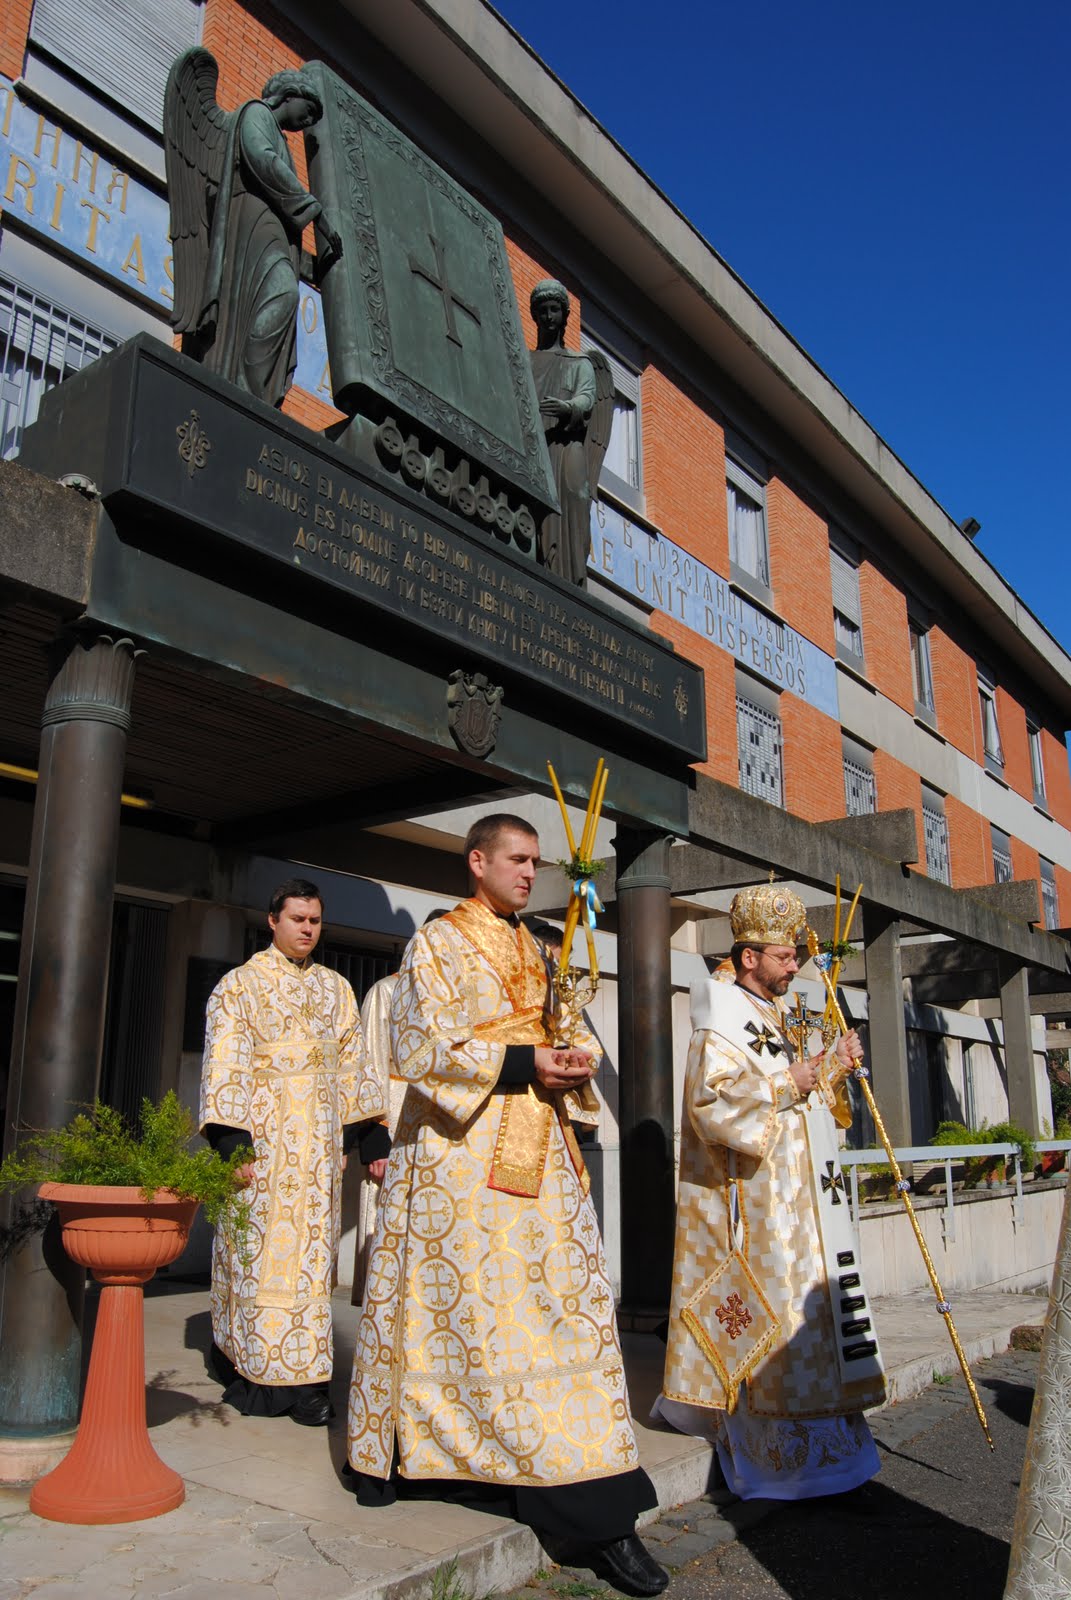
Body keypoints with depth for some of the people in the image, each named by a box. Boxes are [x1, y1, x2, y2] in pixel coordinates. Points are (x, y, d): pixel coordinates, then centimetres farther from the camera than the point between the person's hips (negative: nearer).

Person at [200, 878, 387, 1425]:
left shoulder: (335, 987, 13)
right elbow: (224, 1064, -6)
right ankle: (254, 1374, 11)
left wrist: (371, 1134, 4)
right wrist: (231, 1139, -16)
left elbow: (353, 1064, 12)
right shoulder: (240, 984, 2)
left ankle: (304, 1378, 9)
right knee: (262, 1246, -1)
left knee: (312, 1247, 3)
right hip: (263, 1131, -3)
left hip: (319, 1136, 4)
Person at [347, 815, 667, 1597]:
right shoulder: (436, 944, -2)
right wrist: (522, 1064, -16)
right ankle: (395, 1452, 24)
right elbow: (423, 1048, -11)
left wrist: (570, 1062, 3)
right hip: (459, 1150, -6)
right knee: (450, 1303, 0)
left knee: (567, 1298, 0)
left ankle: (597, 1512, 6)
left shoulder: (532, 950, 18)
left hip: (536, 1147, 6)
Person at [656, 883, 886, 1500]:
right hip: (754, 1200, -10)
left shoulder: (777, 1020, 17)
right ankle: (781, 1454, 3)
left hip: (796, 1197, 10)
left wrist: (833, 1066, 8)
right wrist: (784, 1085, -22)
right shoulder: (724, 1024, -13)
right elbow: (712, 1101, -26)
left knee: (804, 1303, 14)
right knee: (772, 1307, -6)